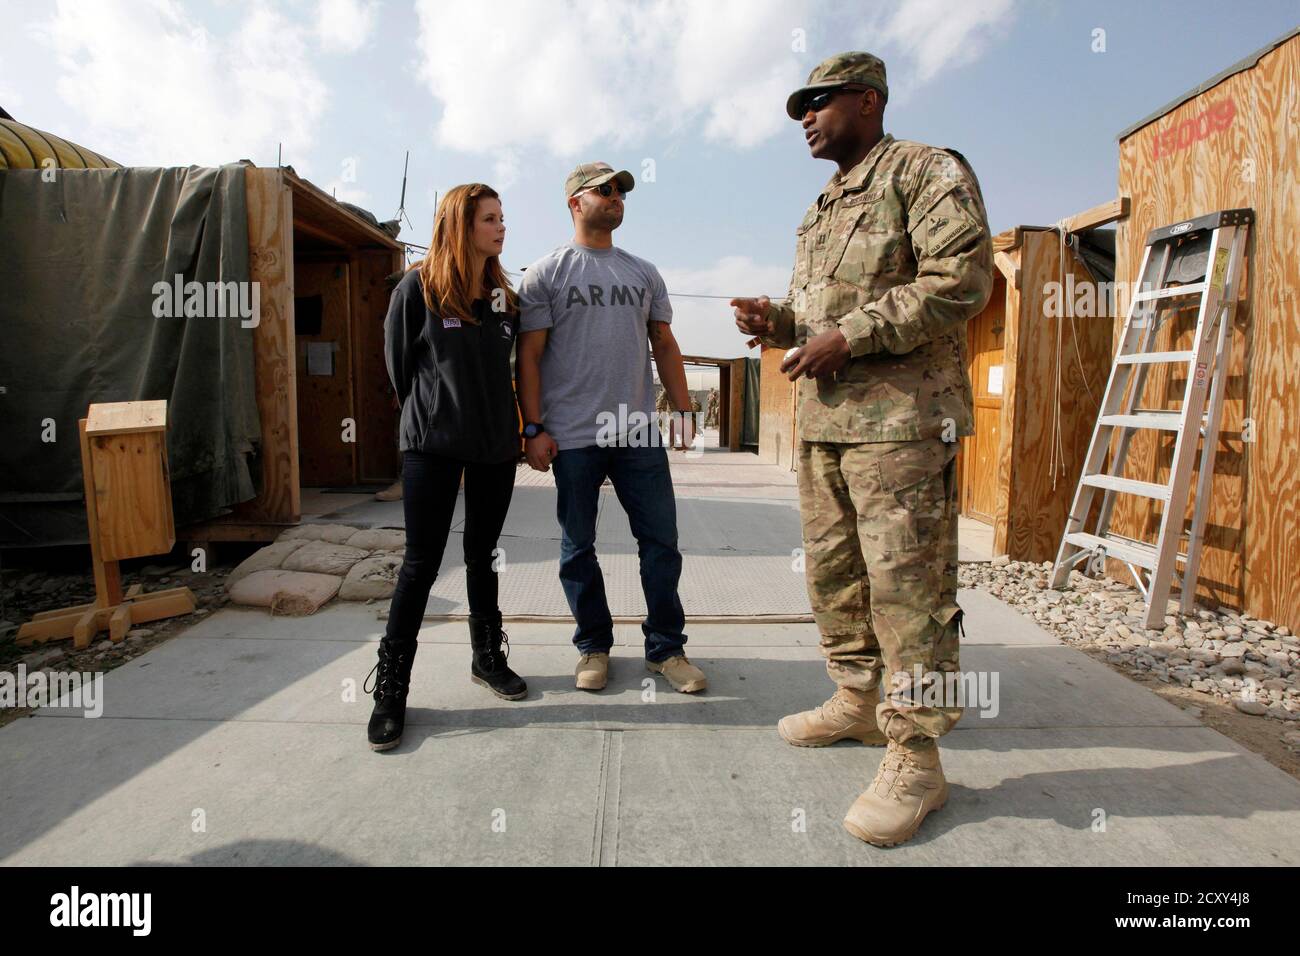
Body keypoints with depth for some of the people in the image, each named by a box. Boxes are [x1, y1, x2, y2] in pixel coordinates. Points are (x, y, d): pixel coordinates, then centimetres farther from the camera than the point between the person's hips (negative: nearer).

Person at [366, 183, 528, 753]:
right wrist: (431, 417, 5)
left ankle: (487, 657, 29)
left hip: (496, 447, 5)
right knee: (421, 564, -3)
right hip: (432, 448, -4)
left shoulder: (504, 296, 9)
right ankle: (391, 688, 8)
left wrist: (497, 421, 9)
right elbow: (398, 365, 1)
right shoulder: (418, 288, -4)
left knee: (483, 555, 14)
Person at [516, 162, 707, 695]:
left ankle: (666, 648, 17)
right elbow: (529, 356, -1)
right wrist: (534, 428, -9)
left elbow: (664, 346, 15)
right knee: (578, 547, 6)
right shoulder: (545, 274, 3)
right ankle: (593, 647, 22)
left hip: (639, 434, 3)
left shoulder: (644, 273, 15)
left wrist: (685, 411, 7)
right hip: (573, 437, -3)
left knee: (661, 540, 3)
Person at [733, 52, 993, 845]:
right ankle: (856, 702, 28)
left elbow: (964, 277, -14)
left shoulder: (928, 170, -1)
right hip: (824, 419, 9)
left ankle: (915, 760, 4)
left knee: (907, 584, -7)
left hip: (901, 418, -9)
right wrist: (777, 321, 6)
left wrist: (850, 336, -17)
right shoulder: (822, 210, 24)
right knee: (832, 571, 12)